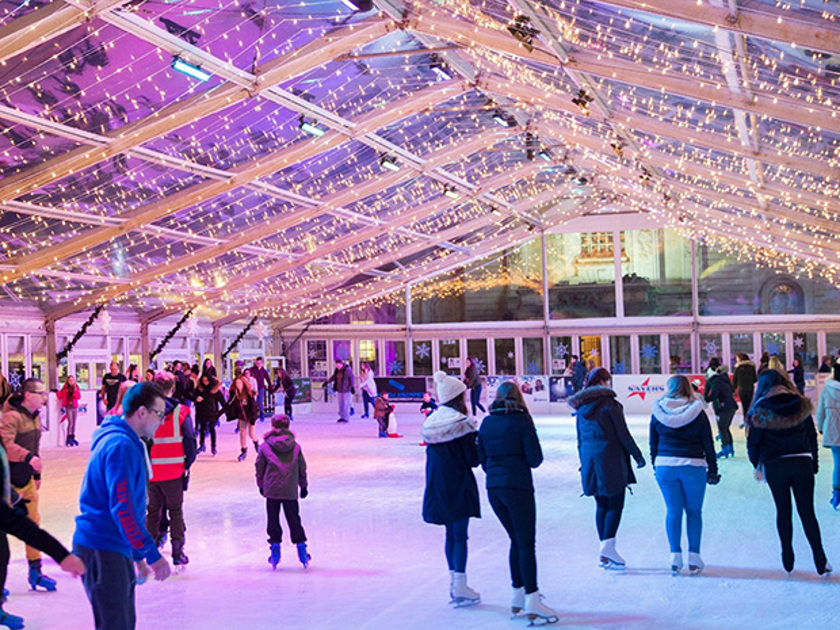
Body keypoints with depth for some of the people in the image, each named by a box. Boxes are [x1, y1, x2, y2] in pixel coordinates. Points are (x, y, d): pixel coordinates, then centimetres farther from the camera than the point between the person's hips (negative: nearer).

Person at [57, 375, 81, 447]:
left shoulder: (76, 388, 9)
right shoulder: (65, 388, 4)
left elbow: (79, 396, -1)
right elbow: (60, 396, 2)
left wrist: (73, 393, -17)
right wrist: (58, 392, -14)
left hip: (75, 407, 3)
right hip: (68, 407, -3)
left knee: (74, 423, 6)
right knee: (70, 422, -12)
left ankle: (72, 438, 14)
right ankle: (68, 439, -9)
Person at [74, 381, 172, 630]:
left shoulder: (126, 442, 17)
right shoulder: (121, 446, -17)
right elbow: (122, 507, -23)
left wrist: (138, 555, 26)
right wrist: (152, 553, -20)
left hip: (116, 548, 10)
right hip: (103, 551, -10)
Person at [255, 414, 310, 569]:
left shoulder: (265, 446, -3)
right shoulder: (295, 446, 2)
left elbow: (259, 467, 6)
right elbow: (302, 468, 11)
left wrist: (261, 485, 21)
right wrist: (303, 486, 24)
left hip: (272, 489, -2)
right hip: (291, 491, 2)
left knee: (273, 519, 8)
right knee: (293, 518, 11)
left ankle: (275, 546, 6)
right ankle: (300, 544, 8)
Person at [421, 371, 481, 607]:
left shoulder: (431, 422, 4)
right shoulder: (463, 424, -16)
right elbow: (473, 459, -13)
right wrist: (479, 442, 3)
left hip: (438, 487, 7)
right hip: (459, 485, -7)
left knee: (451, 533, 17)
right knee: (460, 534, -1)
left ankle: (454, 583, 23)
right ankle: (460, 586, 0)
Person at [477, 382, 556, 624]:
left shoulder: (487, 423, 8)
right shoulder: (521, 420, -8)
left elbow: (482, 458, 11)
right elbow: (535, 458, -10)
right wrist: (520, 461, 10)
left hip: (493, 488, 6)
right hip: (518, 487, -6)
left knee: (517, 541, 17)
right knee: (527, 543, -3)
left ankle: (518, 596, 22)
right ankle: (532, 601, -5)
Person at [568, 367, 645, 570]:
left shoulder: (581, 408, 9)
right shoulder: (609, 403, -10)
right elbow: (623, 435, -10)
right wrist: (638, 456, -1)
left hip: (590, 460, 6)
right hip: (611, 460, -6)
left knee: (601, 505, 11)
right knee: (615, 505, 0)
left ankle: (605, 553, 11)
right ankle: (608, 545, -13)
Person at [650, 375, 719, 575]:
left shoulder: (658, 413, 3)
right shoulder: (698, 413, -1)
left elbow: (653, 444, 8)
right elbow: (708, 444, 2)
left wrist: (655, 466, 19)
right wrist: (712, 470, 10)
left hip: (665, 467, 1)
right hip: (693, 467, -1)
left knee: (673, 511, 8)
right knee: (694, 511, 9)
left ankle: (675, 557, 6)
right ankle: (694, 558, 8)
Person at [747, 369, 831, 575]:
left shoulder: (761, 411, -7)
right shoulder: (802, 405, -1)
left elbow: (753, 442, -4)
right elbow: (812, 436, 5)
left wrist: (757, 465, 11)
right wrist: (814, 462, 14)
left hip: (775, 466, -1)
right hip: (802, 463, 1)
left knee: (783, 510, 12)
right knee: (807, 512, 7)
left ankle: (788, 559, 17)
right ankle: (821, 561, 6)